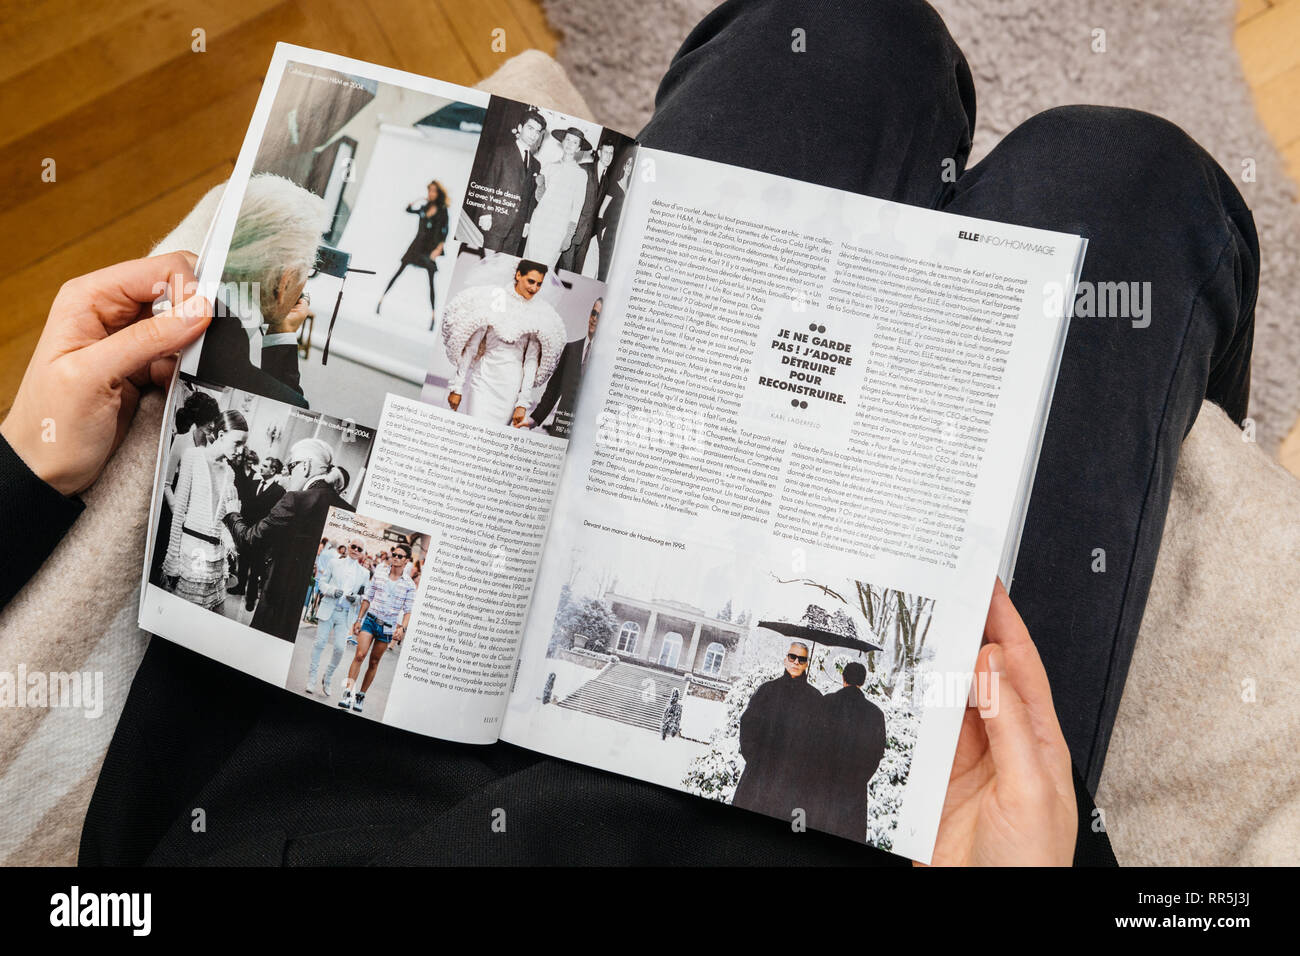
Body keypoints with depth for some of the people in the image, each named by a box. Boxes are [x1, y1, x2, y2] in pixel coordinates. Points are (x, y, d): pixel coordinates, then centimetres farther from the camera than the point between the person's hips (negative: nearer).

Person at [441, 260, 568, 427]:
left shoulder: (540, 315, 2)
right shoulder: (494, 299, -4)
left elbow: (532, 359, 3)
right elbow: (470, 347, 0)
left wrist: (523, 403, -2)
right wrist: (457, 387, -1)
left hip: (511, 386, 2)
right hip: (484, 380, -2)